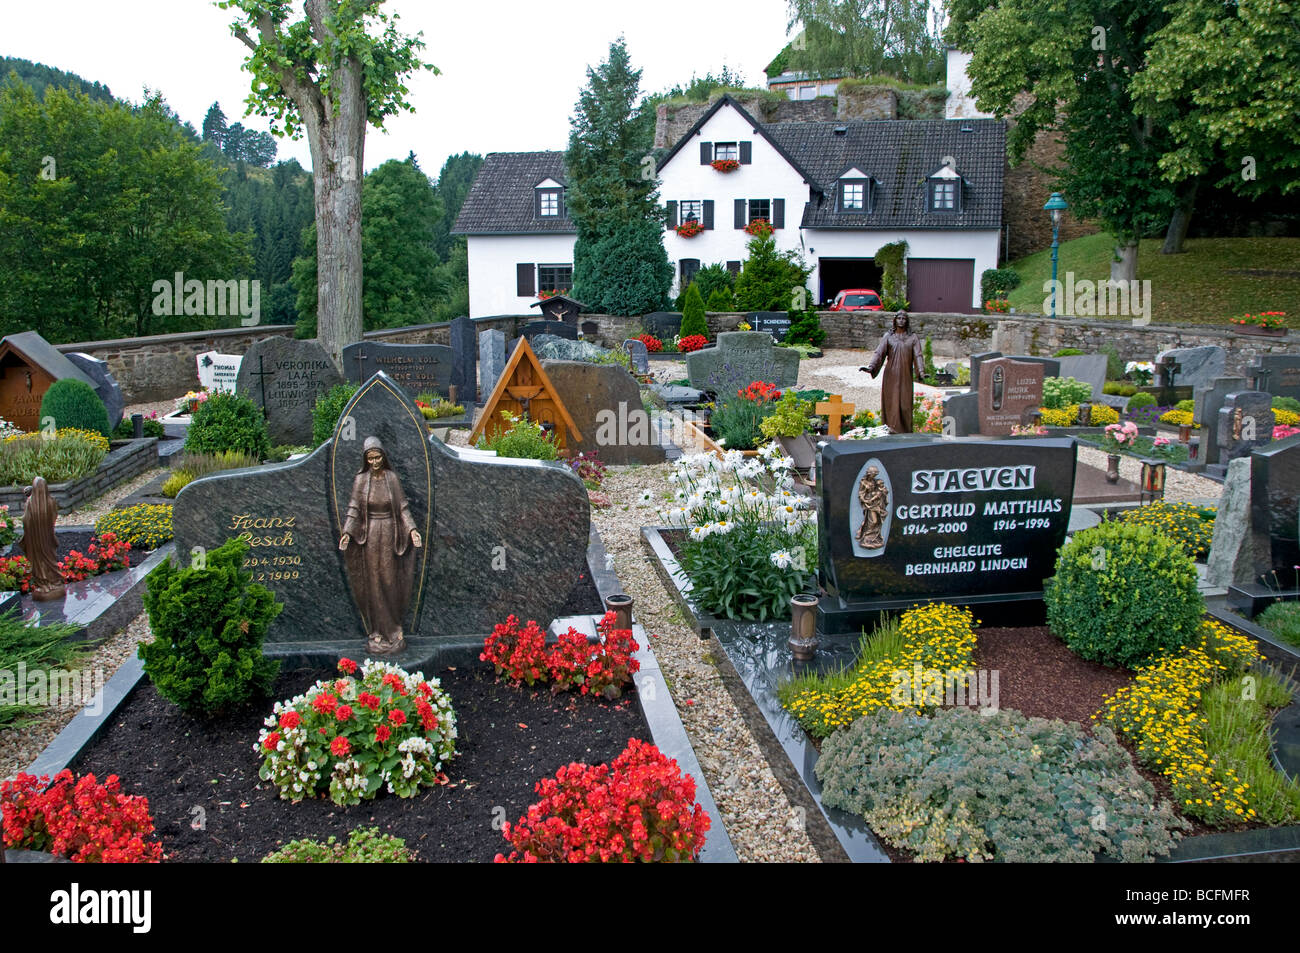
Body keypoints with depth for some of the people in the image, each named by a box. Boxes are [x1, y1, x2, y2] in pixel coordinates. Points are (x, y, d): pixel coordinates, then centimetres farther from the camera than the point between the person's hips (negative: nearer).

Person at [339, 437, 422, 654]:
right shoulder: (361, 480, -3)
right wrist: (347, 533, -15)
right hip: (369, 535, 0)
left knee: (390, 579, 4)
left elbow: (402, 506, 1)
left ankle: (394, 626, 18)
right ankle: (378, 630, 12)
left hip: (389, 534, 1)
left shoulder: (392, 478, -1)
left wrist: (411, 529, -8)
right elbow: (353, 509, -3)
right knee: (373, 581, 4)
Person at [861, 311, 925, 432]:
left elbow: (918, 355, -4)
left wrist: (921, 371, -20)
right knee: (892, 401, -3)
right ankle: (894, 430, 6)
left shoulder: (913, 338, 6)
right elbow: (879, 352, -4)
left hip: (905, 376, 0)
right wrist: (870, 367, -19)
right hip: (891, 376, 0)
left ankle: (906, 432, 7)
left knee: (905, 403, -2)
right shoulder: (888, 336, 6)